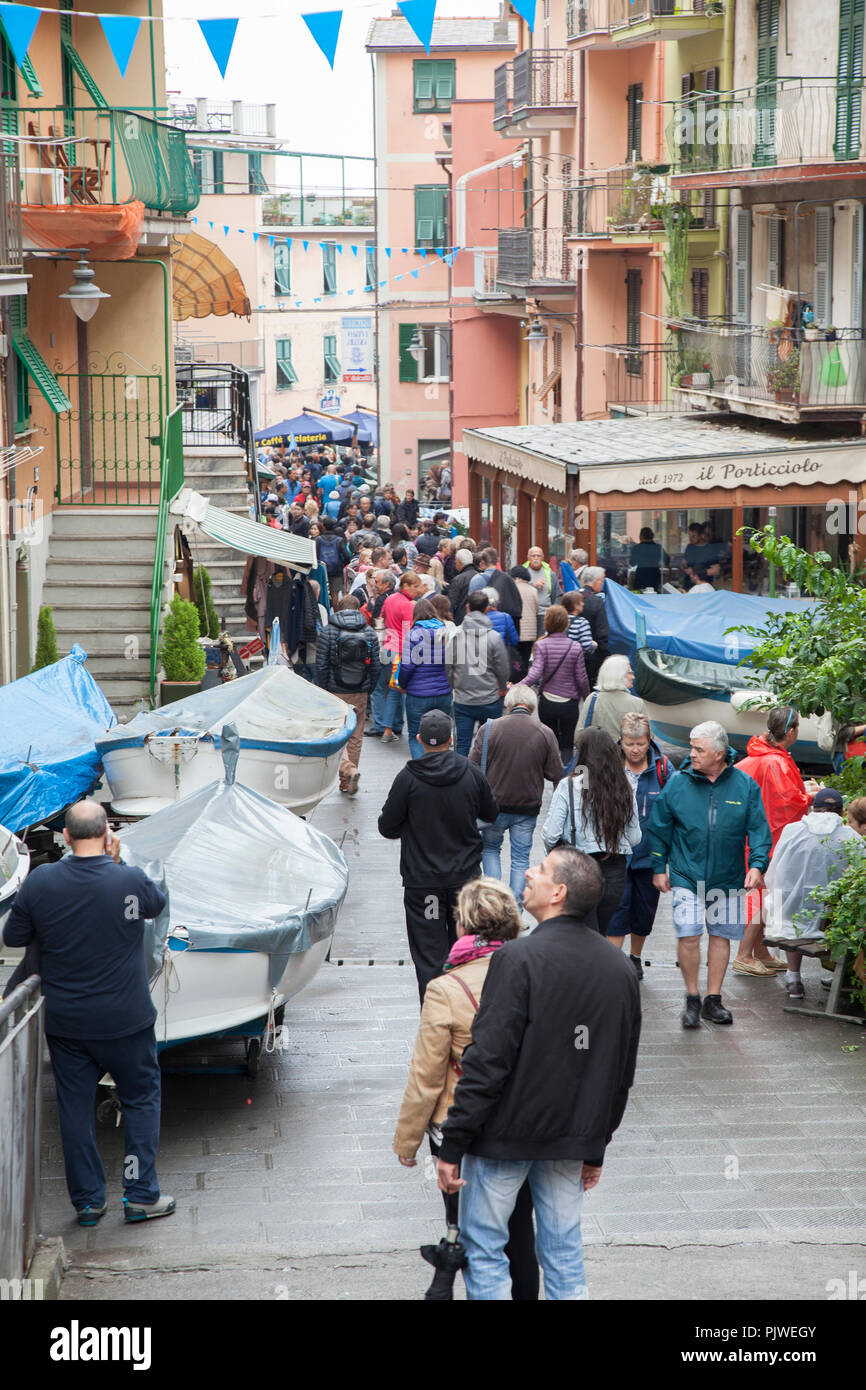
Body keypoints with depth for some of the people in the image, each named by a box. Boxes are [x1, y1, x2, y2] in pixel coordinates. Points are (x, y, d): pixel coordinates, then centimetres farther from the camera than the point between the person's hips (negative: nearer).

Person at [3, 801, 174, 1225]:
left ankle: (87, 1201, 18)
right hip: (126, 1021, -1)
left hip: (65, 1023, 2)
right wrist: (116, 863, 8)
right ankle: (141, 1194, 14)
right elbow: (158, 903, 9)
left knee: (75, 1109, 12)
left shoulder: (40, 881, -11)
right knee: (141, 1099, 15)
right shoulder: (131, 880, -15)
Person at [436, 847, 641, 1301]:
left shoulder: (520, 958, -17)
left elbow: (488, 1060, -20)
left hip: (505, 1133, -6)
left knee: (484, 1247, 7)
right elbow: (622, 1073, 11)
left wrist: (453, 1145, -15)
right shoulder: (620, 969, 3)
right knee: (564, 1251, 14)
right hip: (573, 1140, 6)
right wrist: (596, 1146, 20)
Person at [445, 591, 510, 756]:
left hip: (462, 701, 1)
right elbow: (503, 669, -3)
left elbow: (447, 665, -1)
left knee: (462, 744, 7)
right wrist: (502, 687, 17)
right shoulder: (494, 637, -11)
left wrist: (450, 688, 15)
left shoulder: (454, 635, -6)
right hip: (490, 700, -1)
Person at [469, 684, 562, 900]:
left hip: (494, 806, 0)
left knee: (490, 848, 19)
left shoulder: (488, 729, -9)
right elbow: (556, 775, -1)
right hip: (528, 809, 1)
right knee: (521, 857, 11)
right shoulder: (545, 734, -6)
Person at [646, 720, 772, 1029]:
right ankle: (692, 999, 7)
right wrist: (659, 867, 6)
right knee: (688, 935, -10)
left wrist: (757, 864, -11)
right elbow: (659, 828, 7)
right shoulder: (677, 784, -2)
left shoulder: (745, 786, -1)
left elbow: (759, 830, 2)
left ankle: (713, 1000, 21)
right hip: (687, 875, -1)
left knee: (721, 935, 9)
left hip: (728, 877, 1)